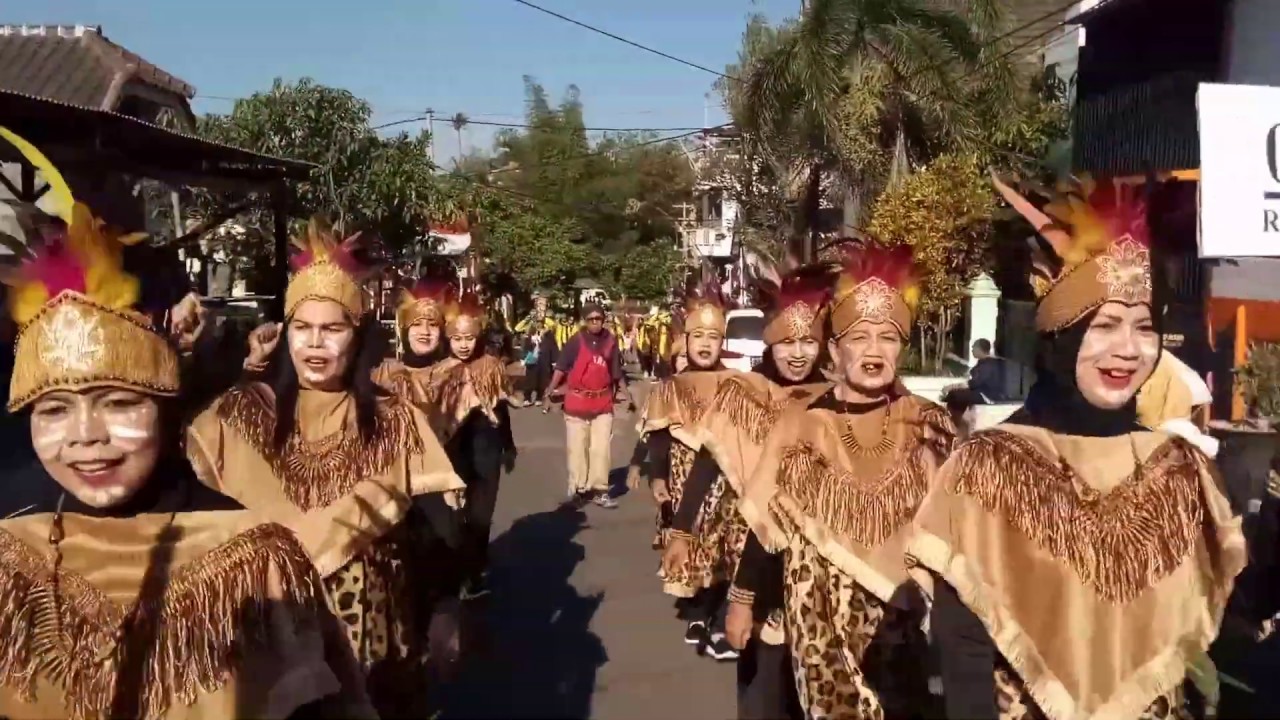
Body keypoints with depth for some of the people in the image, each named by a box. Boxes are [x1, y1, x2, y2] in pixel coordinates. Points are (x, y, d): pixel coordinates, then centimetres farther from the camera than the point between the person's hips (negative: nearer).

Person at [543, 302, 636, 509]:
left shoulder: (611, 341, 1)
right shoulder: (575, 341, -8)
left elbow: (617, 372, 8)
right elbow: (560, 369, -9)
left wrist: (627, 395, 7)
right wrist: (549, 394, -16)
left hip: (603, 403, 2)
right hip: (577, 402, -2)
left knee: (601, 448, 4)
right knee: (577, 449, 6)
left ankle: (599, 490, 11)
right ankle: (578, 489, 16)